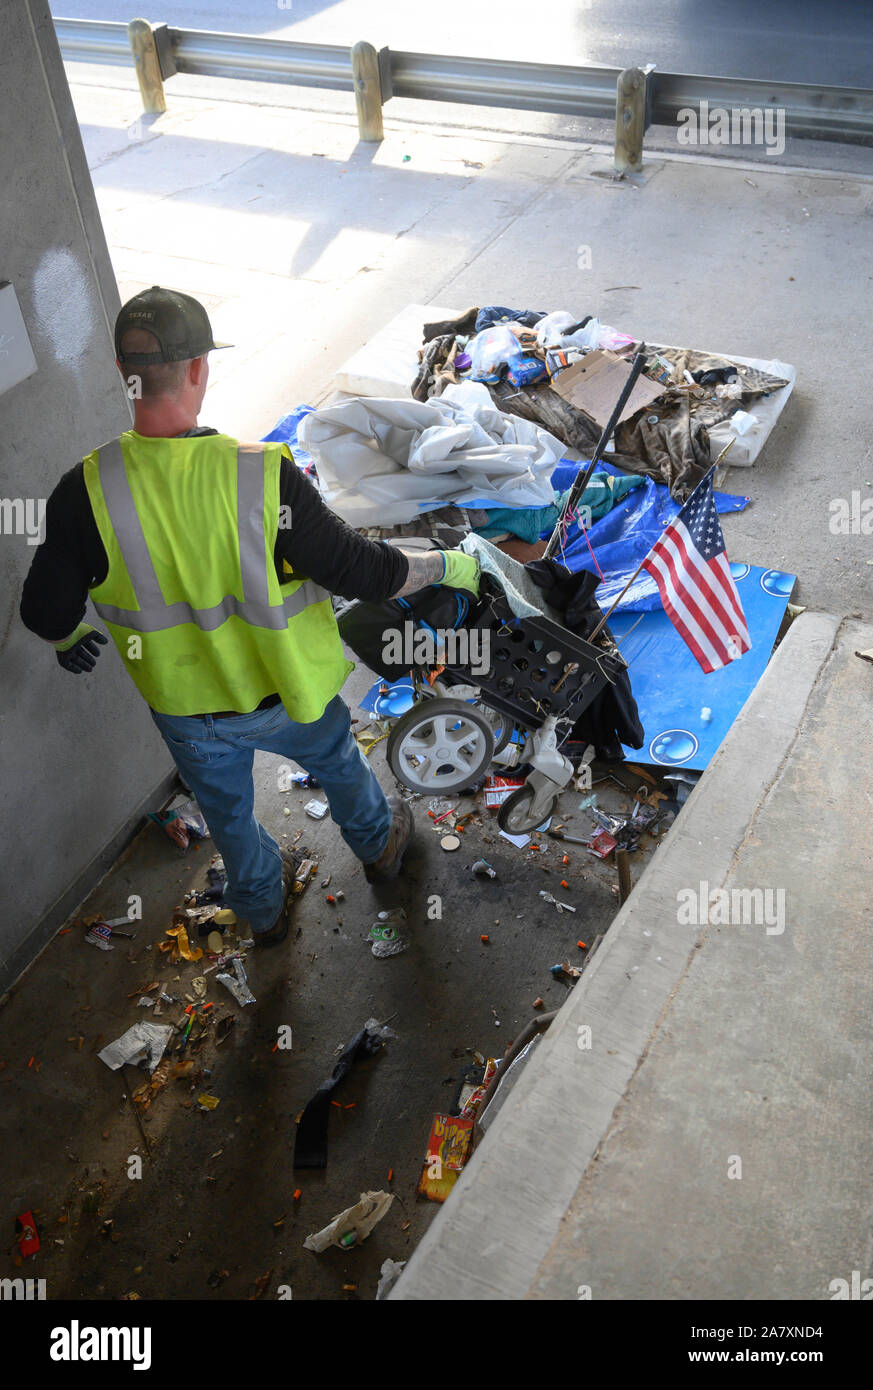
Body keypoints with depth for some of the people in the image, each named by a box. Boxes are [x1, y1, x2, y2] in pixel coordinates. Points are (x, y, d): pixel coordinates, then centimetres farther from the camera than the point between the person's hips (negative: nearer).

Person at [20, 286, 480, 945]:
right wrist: (446, 566, -4)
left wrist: (70, 638, 12)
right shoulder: (265, 477, -31)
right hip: (285, 694, -1)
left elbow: (46, 610, -13)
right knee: (337, 761, 32)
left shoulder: (87, 492, -23)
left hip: (185, 709, 2)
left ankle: (263, 908, 58)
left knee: (226, 810, 31)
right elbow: (362, 571, -22)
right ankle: (378, 843, 63)